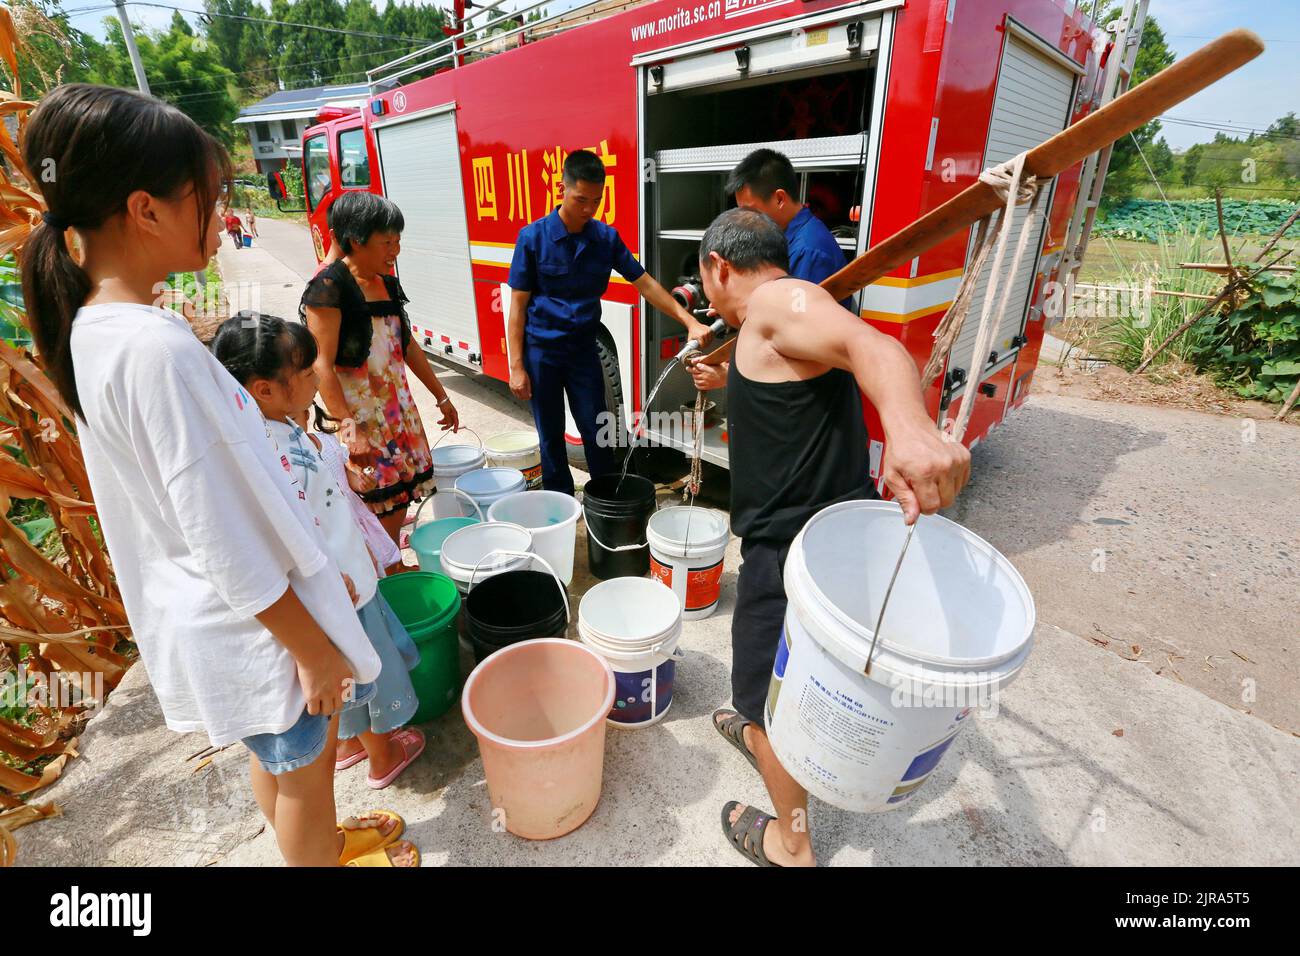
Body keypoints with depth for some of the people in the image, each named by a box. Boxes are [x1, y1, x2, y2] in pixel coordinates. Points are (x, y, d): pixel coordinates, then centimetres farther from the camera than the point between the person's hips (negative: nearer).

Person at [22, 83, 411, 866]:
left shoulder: (91, 327, 1)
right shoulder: (158, 348, -28)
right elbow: (229, 544, -25)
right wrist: (314, 648, -14)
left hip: (202, 617, 9)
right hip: (256, 627, -9)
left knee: (277, 756, 29)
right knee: (304, 769, 17)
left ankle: (323, 841, 54)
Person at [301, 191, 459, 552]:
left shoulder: (387, 283, 10)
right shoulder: (328, 287, -13)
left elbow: (408, 345, 18)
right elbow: (322, 366, -18)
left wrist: (442, 397, 20)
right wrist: (348, 427, -25)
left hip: (399, 410, 8)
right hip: (359, 415, -7)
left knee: (400, 502, 11)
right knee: (378, 514, -5)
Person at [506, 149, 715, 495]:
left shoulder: (607, 238, -1)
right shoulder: (533, 237, -10)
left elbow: (645, 284, 1)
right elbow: (518, 305, -8)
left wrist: (690, 322, -9)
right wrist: (517, 367, -11)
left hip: (583, 348, 2)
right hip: (541, 350, -2)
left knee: (596, 432, 7)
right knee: (551, 437, 8)